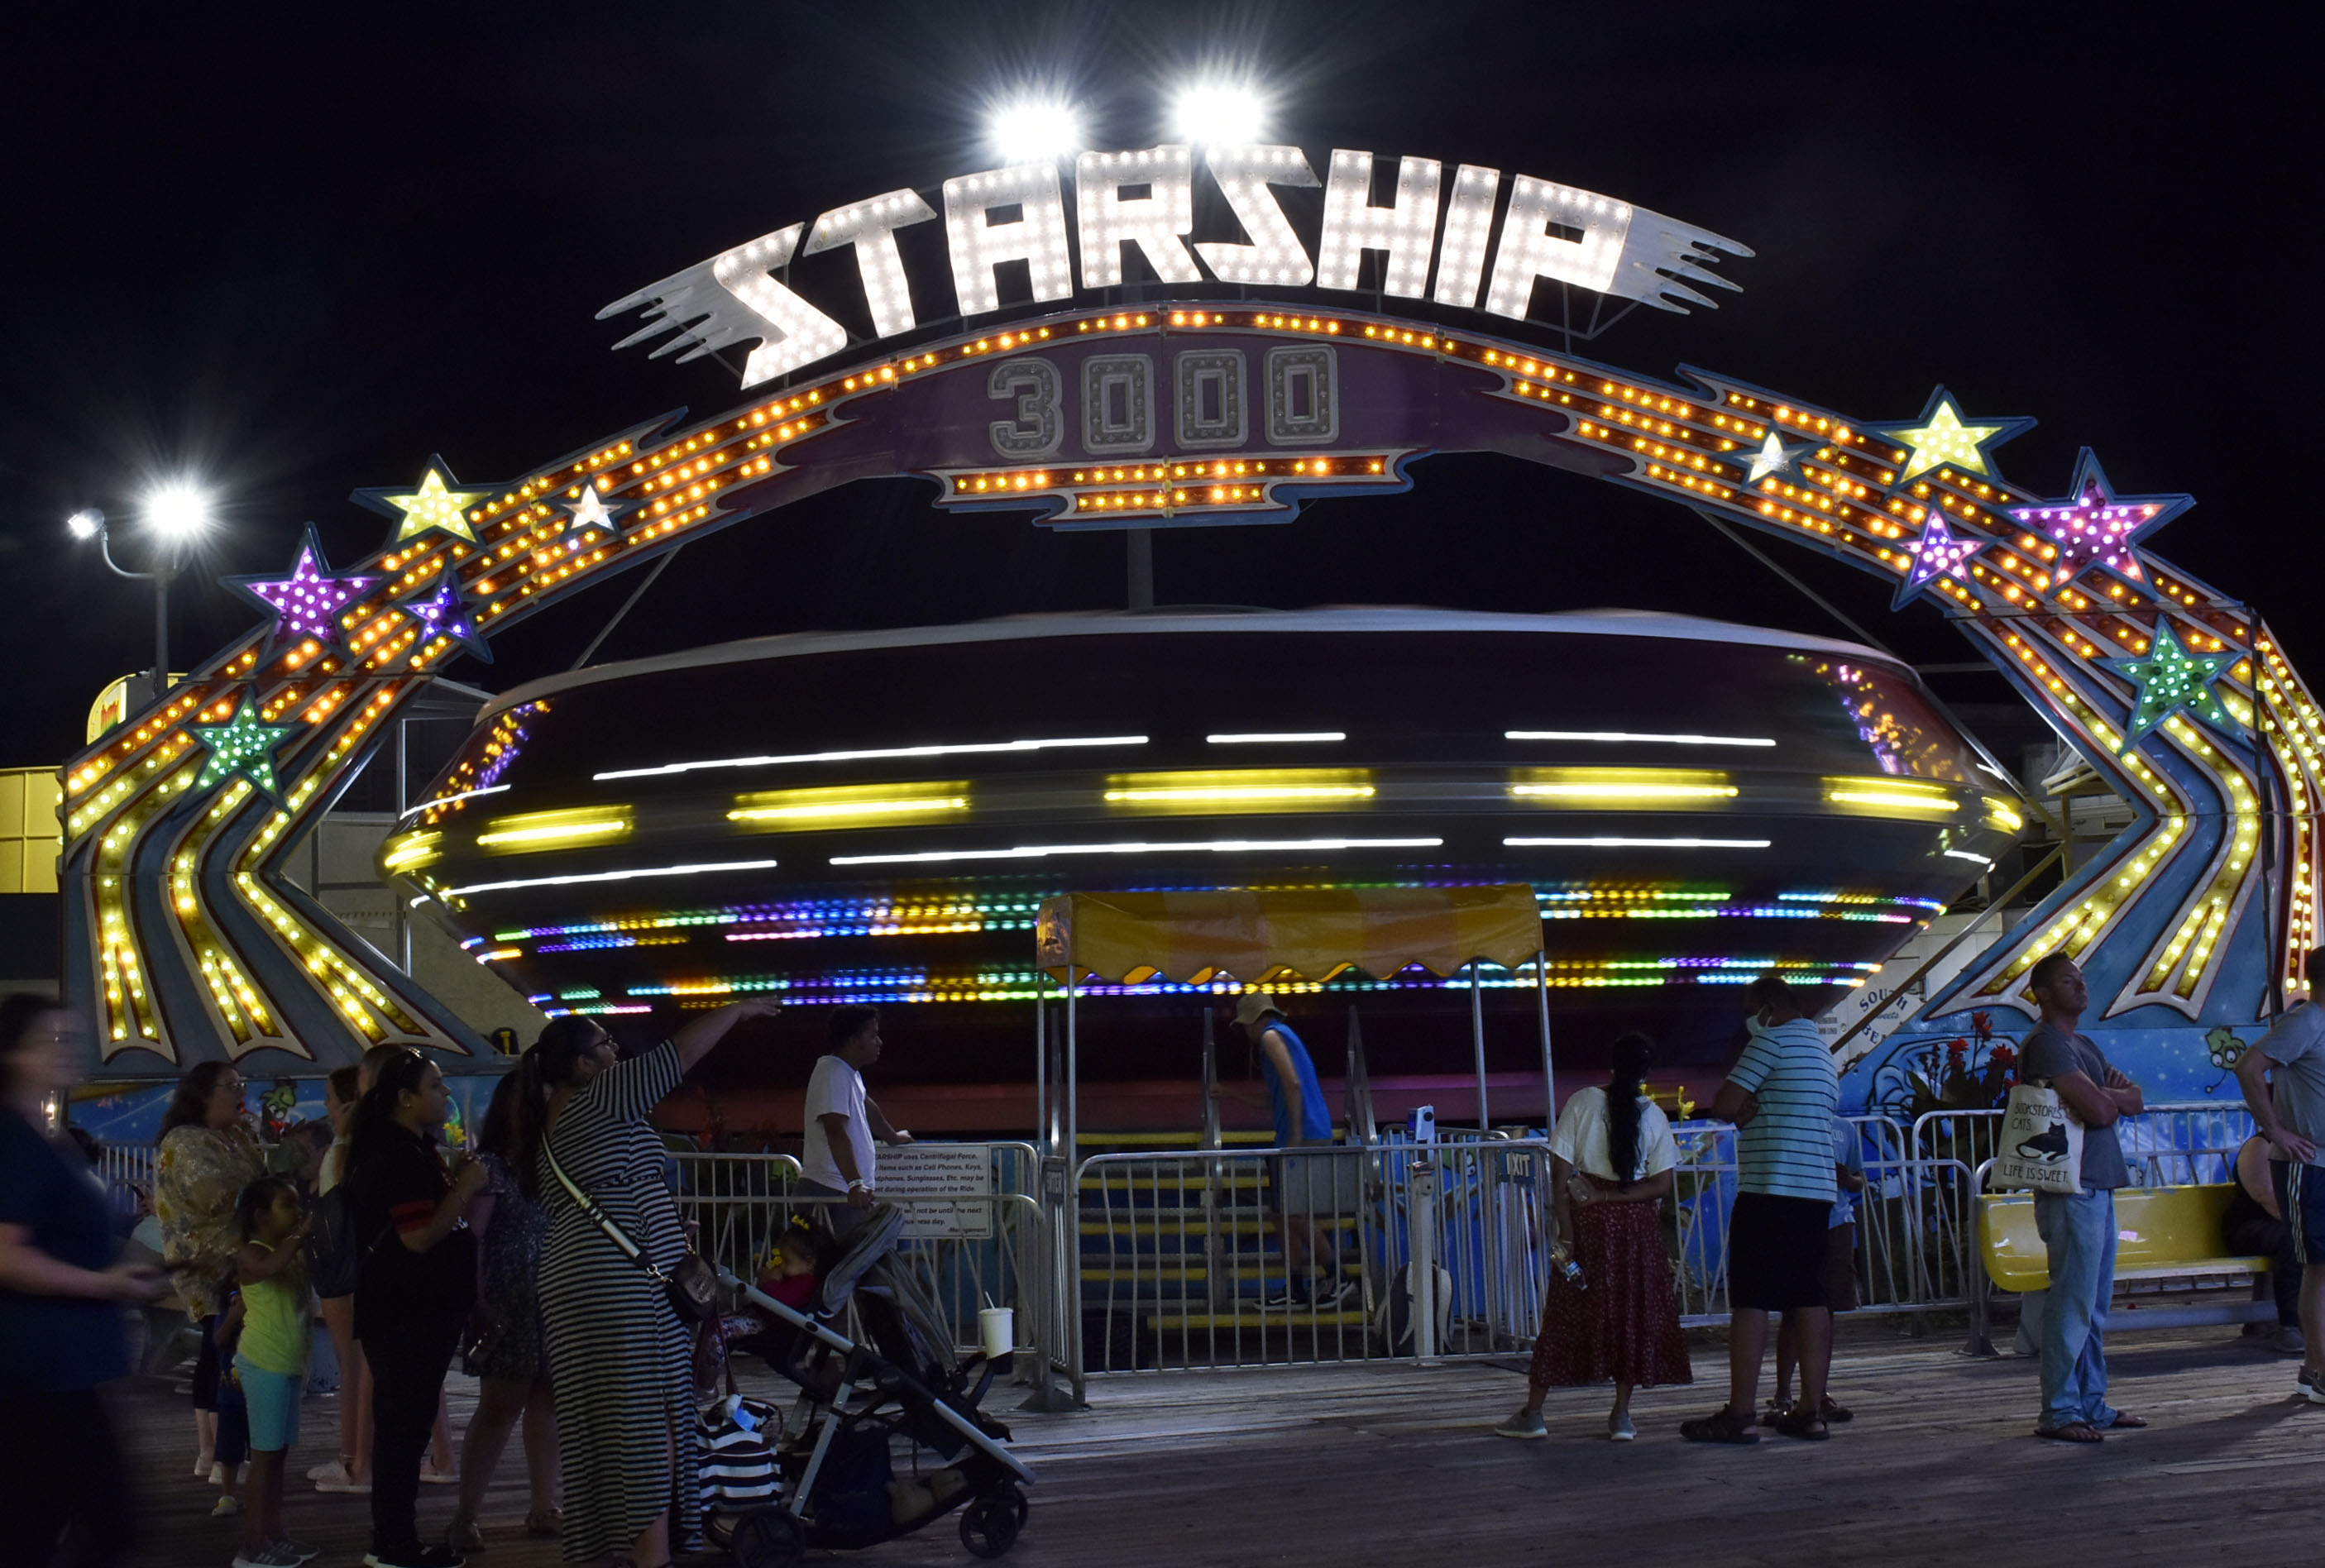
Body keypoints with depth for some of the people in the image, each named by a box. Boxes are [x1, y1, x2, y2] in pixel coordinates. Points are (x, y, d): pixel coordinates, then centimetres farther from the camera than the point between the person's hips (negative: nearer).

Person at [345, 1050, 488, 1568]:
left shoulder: (410, 1148, 16)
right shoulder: (396, 1155, -18)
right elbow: (419, 1236, -25)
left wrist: (454, 1181, 10)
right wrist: (465, 1188, -18)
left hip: (418, 1309, 11)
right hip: (408, 1311, -11)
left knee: (402, 1425, 15)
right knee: (404, 1425, -7)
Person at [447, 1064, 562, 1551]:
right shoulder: (491, 1167, -6)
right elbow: (471, 1240, -12)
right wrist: (479, 1306, -18)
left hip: (551, 1305, 7)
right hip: (509, 1308, -7)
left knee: (547, 1403, 7)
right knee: (500, 1407, -8)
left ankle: (544, 1508, 15)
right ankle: (465, 1519, -3)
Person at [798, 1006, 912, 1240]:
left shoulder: (850, 1073, 20)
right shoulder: (832, 1073, -13)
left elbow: (866, 1107, 42)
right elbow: (837, 1132, -25)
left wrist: (893, 1137, 60)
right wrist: (855, 1183, -35)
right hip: (831, 1192, -10)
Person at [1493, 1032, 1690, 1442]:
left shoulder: (1582, 1103, -5)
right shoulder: (1654, 1116, -1)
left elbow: (1560, 1176, -8)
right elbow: (1663, 1184, -5)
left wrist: (1566, 1234, -7)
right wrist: (1612, 1197, -7)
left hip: (1588, 1218, 0)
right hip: (1637, 1224, 0)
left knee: (1567, 1314, 5)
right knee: (1633, 1313, 9)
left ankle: (1532, 1413, 8)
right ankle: (1621, 1415, 7)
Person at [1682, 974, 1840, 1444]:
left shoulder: (1772, 1040, -8)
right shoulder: (1822, 1050, 21)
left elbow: (1725, 1105, -14)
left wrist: (1738, 1106, 8)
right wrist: (1751, 1110, 11)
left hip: (1771, 1190, -9)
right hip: (1818, 1190, 9)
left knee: (1750, 1300, -7)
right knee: (1810, 1299, 7)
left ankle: (1740, 1414, -9)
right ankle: (1811, 1412, 6)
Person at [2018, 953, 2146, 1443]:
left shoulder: (2084, 1045, 21)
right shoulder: (2047, 1043, -11)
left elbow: (2135, 1101, 15)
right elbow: (2099, 1110, -19)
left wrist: (2108, 1095, -5)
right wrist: (2116, 1094, 3)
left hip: (2098, 1187, 10)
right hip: (2071, 1188, -10)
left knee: (2095, 1306, 13)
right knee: (2072, 1303, -10)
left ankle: (2092, 1403, 18)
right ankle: (2058, 1412, -8)